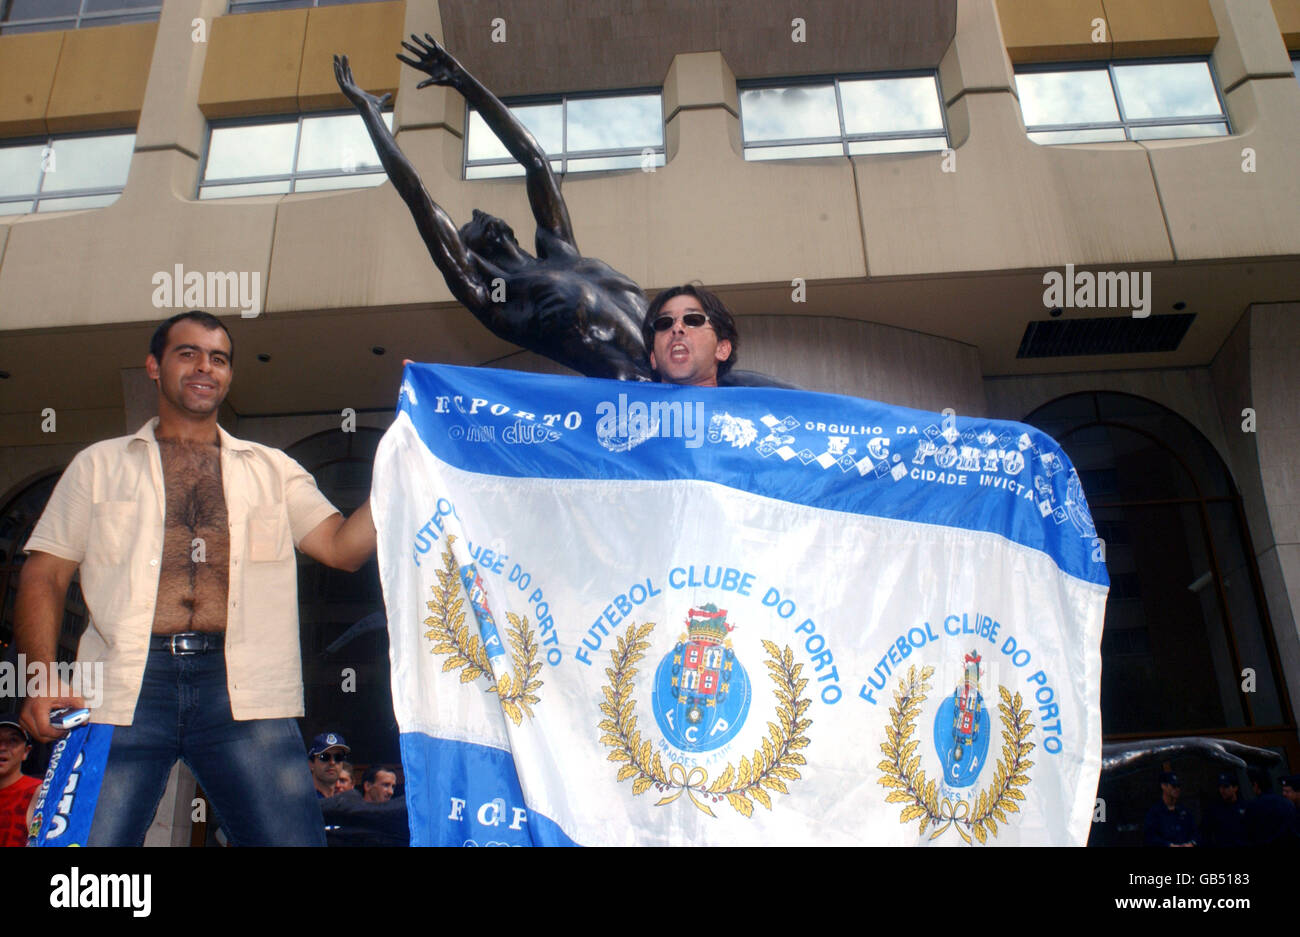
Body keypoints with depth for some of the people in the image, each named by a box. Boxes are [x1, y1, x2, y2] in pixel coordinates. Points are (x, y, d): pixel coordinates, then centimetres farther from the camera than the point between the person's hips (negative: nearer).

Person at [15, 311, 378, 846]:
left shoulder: (272, 468, 20)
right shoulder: (99, 464, 19)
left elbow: (343, 548, 10)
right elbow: (44, 576, 13)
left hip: (244, 691, 0)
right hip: (125, 687, 0)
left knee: (291, 835, -6)